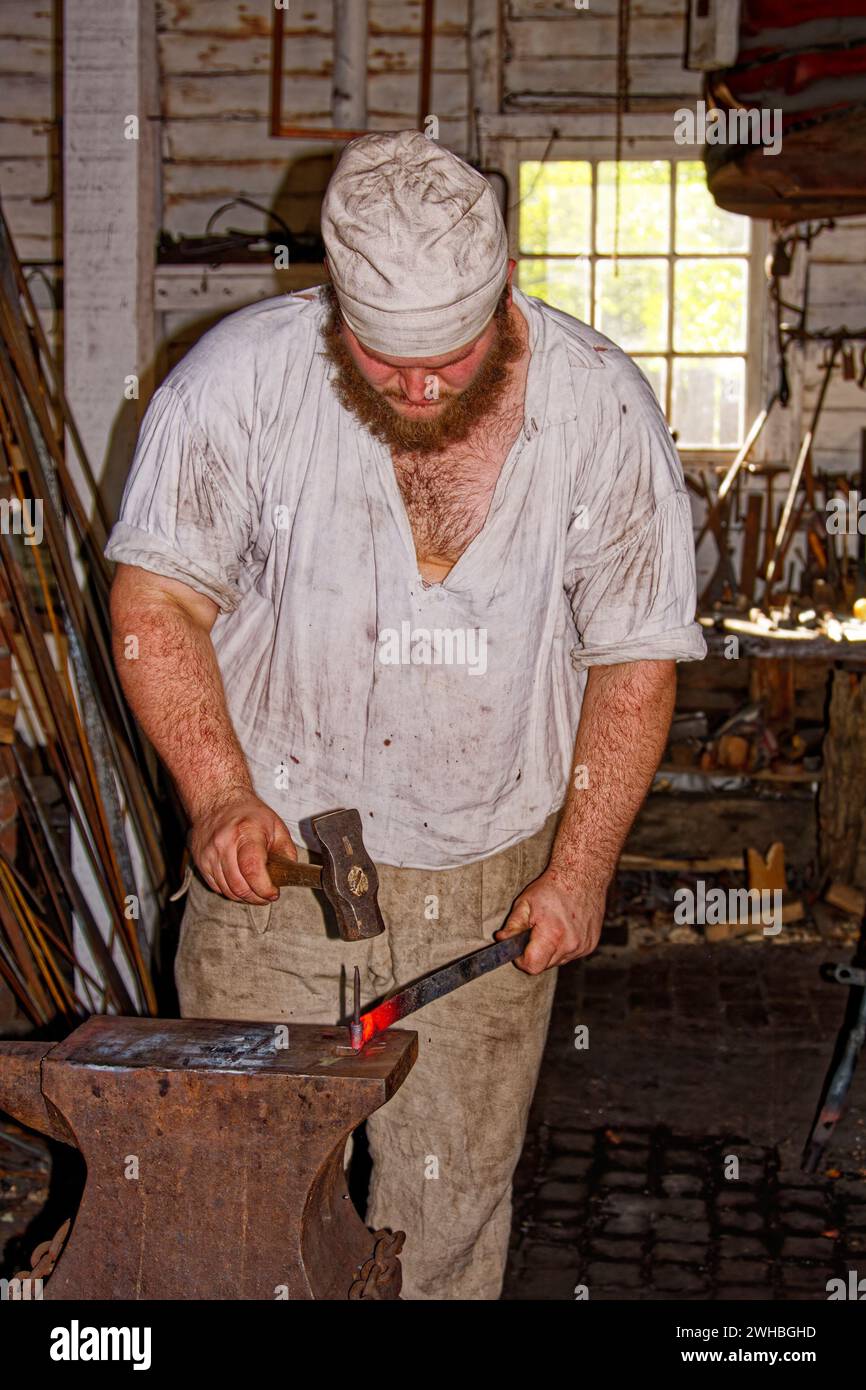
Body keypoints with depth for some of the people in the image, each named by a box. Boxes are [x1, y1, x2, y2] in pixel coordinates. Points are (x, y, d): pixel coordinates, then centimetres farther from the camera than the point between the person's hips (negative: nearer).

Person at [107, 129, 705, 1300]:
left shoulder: (601, 407, -9)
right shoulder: (241, 374, -12)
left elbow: (636, 658, -2)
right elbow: (157, 598, -7)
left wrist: (581, 867, -8)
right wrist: (220, 795, -19)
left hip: (490, 885, 1)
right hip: (274, 852, 0)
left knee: (452, 1198, 10)